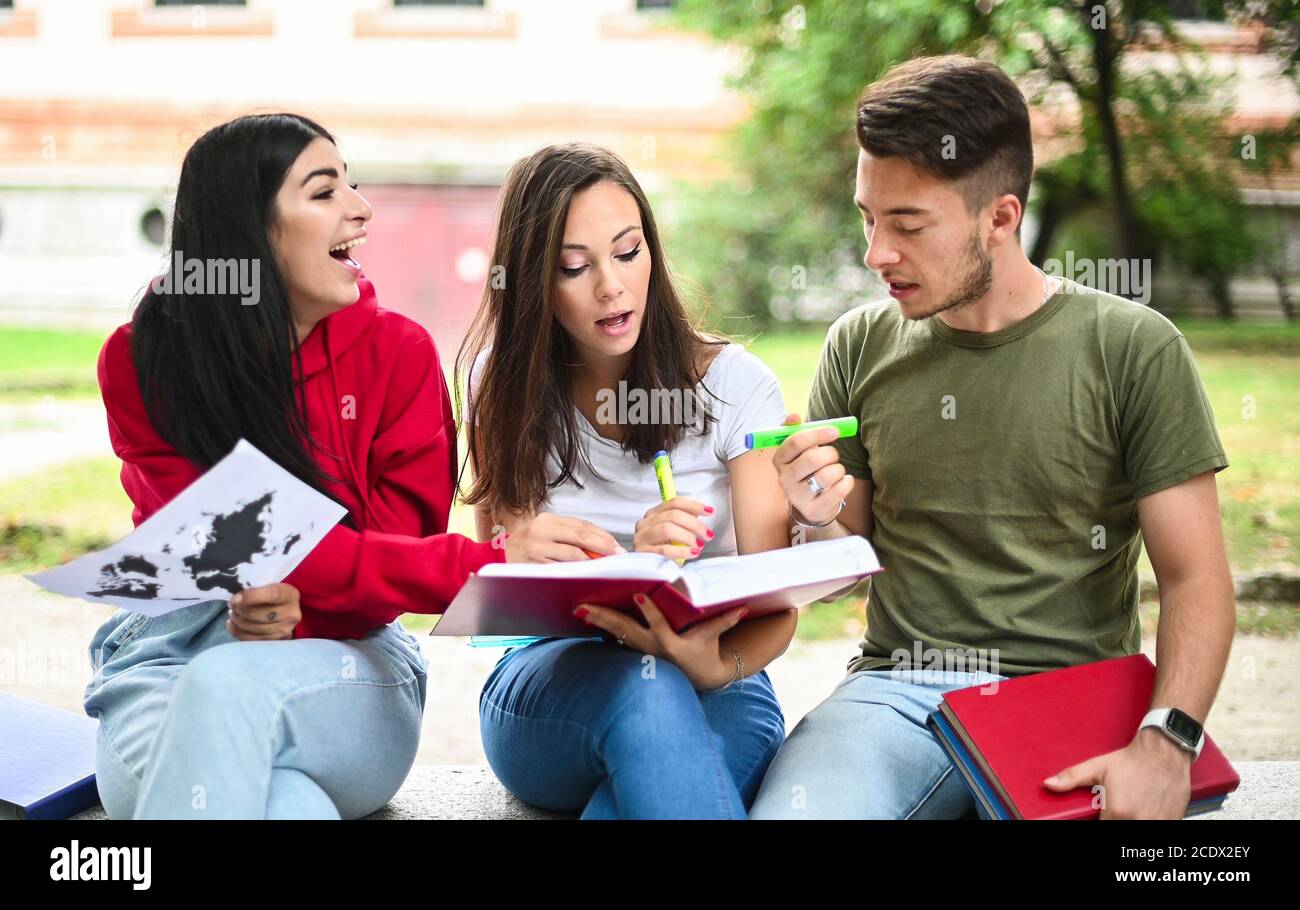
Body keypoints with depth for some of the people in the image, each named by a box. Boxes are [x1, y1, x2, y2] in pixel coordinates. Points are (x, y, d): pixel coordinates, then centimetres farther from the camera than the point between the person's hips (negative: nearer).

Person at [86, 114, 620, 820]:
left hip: (347, 660, 2)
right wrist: (492, 566, -28)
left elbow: (395, 538, -2)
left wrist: (295, 611, -29)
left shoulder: (396, 350, -1)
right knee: (290, 807, -38)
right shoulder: (142, 361, -4)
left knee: (228, 687, -36)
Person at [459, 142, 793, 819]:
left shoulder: (735, 383, -1)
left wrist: (716, 665, -31)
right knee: (643, 686, -37)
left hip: (715, 691, 0)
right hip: (542, 692, 0)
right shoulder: (504, 389, 3)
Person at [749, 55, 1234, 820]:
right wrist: (820, 524, -8)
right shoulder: (861, 347, 9)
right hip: (895, 690, 2)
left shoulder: (1135, 351, -2)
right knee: (787, 809, -28)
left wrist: (1165, 745, -20)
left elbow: (1196, 580, -4)